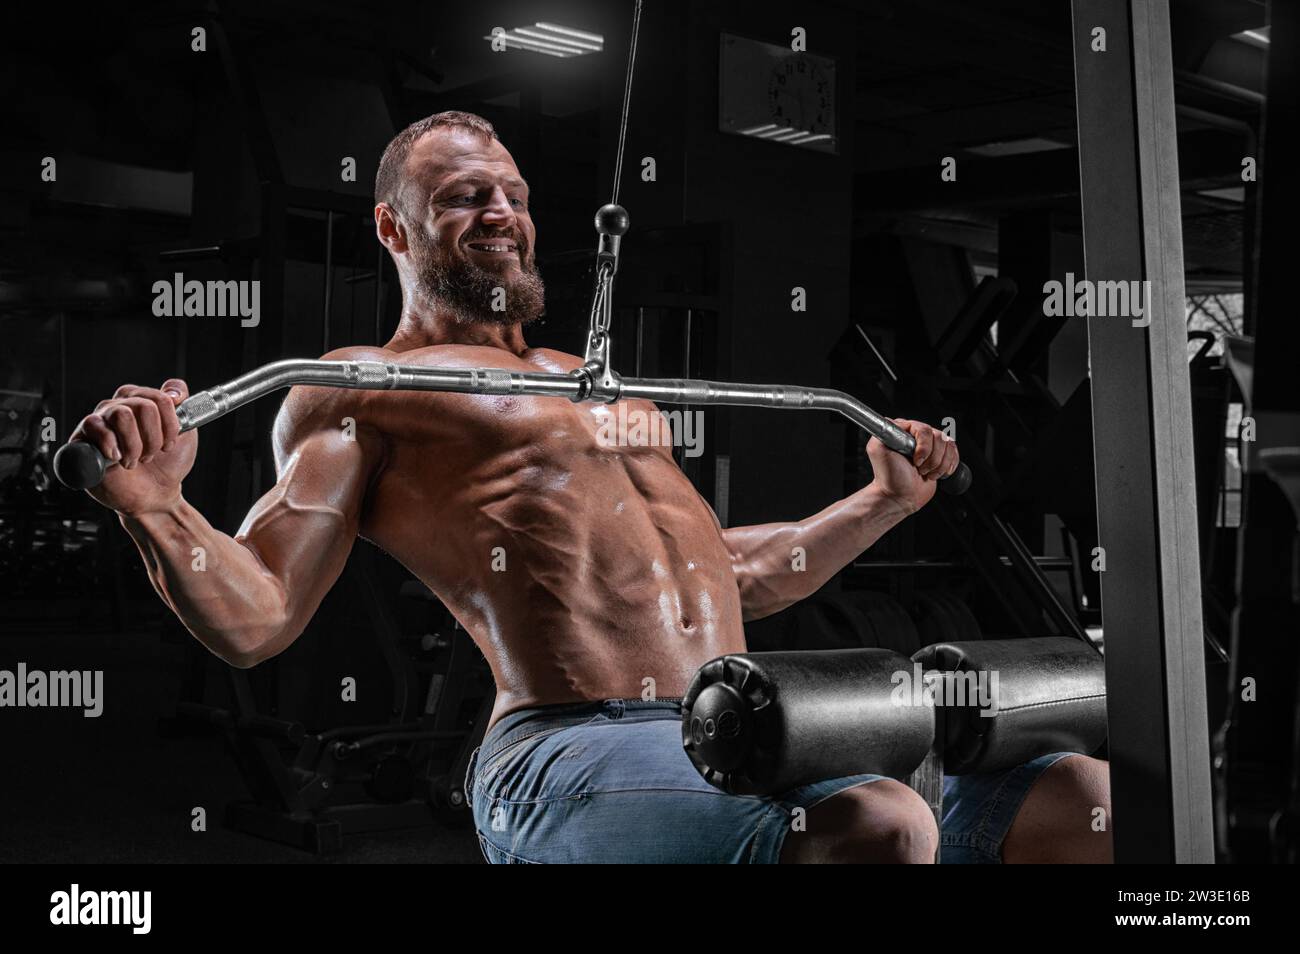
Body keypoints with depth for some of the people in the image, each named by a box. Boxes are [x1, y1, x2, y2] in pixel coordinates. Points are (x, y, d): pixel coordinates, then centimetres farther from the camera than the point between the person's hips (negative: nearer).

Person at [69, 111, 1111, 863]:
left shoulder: (588, 381, 29)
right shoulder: (358, 390, 8)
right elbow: (255, 619, -1)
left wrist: (887, 500, 39)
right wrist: (154, 508, -20)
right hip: (574, 749, -8)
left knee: (1092, 805, -2)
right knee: (876, 828, -37)